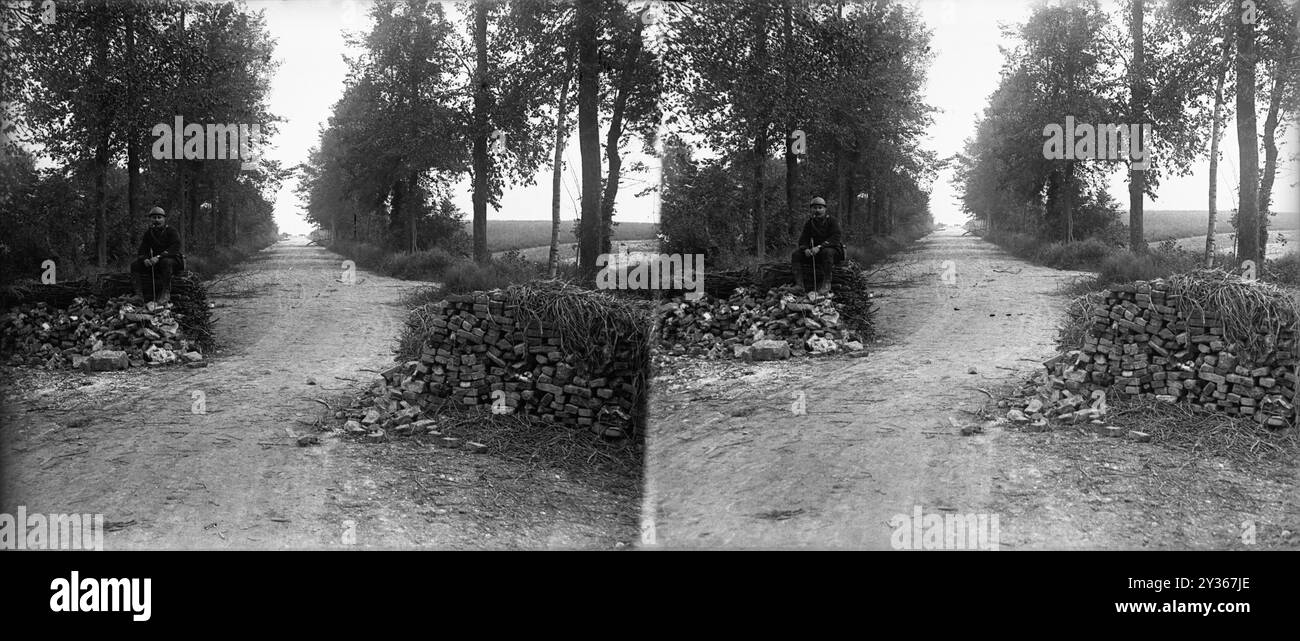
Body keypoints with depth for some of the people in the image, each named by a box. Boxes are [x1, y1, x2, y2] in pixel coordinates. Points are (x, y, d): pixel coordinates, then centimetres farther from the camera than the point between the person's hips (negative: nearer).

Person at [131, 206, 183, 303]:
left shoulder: (172, 231, -8)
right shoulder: (148, 233, 10)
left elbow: (174, 250, -21)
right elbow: (142, 250, 5)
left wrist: (159, 257, -34)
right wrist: (145, 259, -20)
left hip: (173, 260, -6)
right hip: (154, 261, 6)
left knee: (166, 262, -41)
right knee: (135, 265, -13)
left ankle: (166, 293, -34)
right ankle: (139, 294, -18)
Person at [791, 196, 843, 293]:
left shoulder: (832, 222, -7)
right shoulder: (809, 223, 9)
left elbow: (835, 239, -20)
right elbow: (803, 240, 3)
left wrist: (819, 247, -33)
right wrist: (805, 249, -22)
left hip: (833, 249, -5)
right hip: (814, 251, 5)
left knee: (827, 252, -40)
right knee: (796, 254, -15)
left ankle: (827, 283, -34)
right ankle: (799, 284, -22)